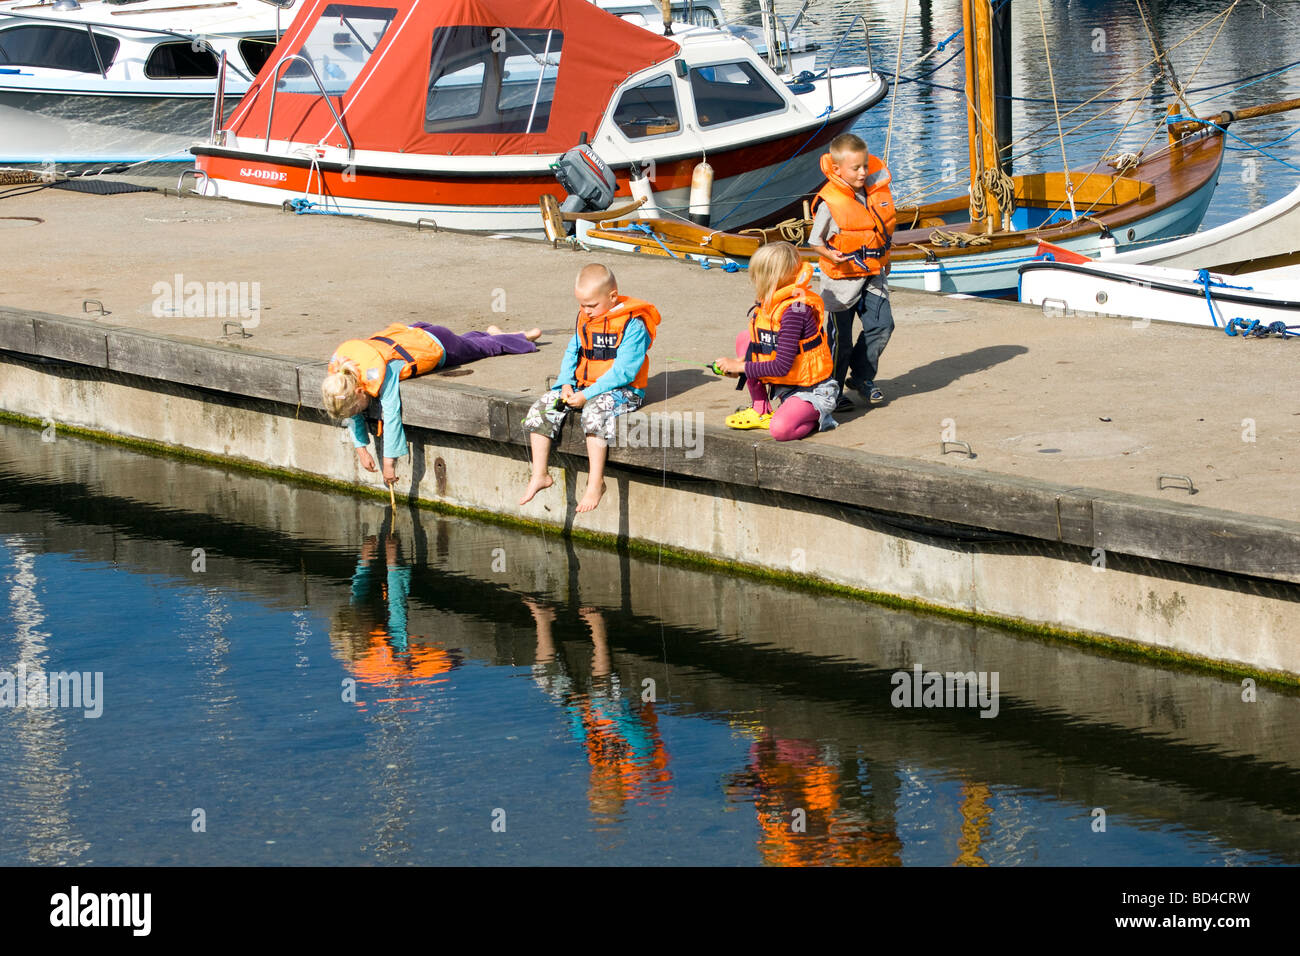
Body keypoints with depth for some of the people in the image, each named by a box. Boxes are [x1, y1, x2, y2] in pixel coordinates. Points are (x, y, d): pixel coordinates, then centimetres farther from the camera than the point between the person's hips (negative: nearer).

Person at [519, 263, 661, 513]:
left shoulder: (633, 325, -16)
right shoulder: (584, 319, 8)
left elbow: (623, 371, -21)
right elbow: (572, 352, 15)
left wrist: (587, 395, -23)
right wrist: (567, 384, -4)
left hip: (623, 390, -8)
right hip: (583, 387, 8)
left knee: (595, 410, -38)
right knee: (541, 408, -9)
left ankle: (596, 482, -30)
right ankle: (539, 476, -3)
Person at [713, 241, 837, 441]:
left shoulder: (794, 310, -26)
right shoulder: (769, 304, 1)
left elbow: (782, 366, -27)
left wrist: (740, 367, -17)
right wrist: (739, 362, -5)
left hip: (813, 390, -9)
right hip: (785, 386, 9)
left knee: (780, 429, -34)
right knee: (744, 337, 1)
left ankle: (817, 416, 2)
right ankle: (761, 411, 6)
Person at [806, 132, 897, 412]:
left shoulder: (875, 191, 0)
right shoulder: (829, 202, -18)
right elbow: (815, 241, -9)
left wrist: (884, 259, 18)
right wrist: (830, 254, -27)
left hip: (872, 275, 5)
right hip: (842, 277, -5)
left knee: (881, 325, -4)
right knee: (840, 338, 1)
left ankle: (862, 377, 17)